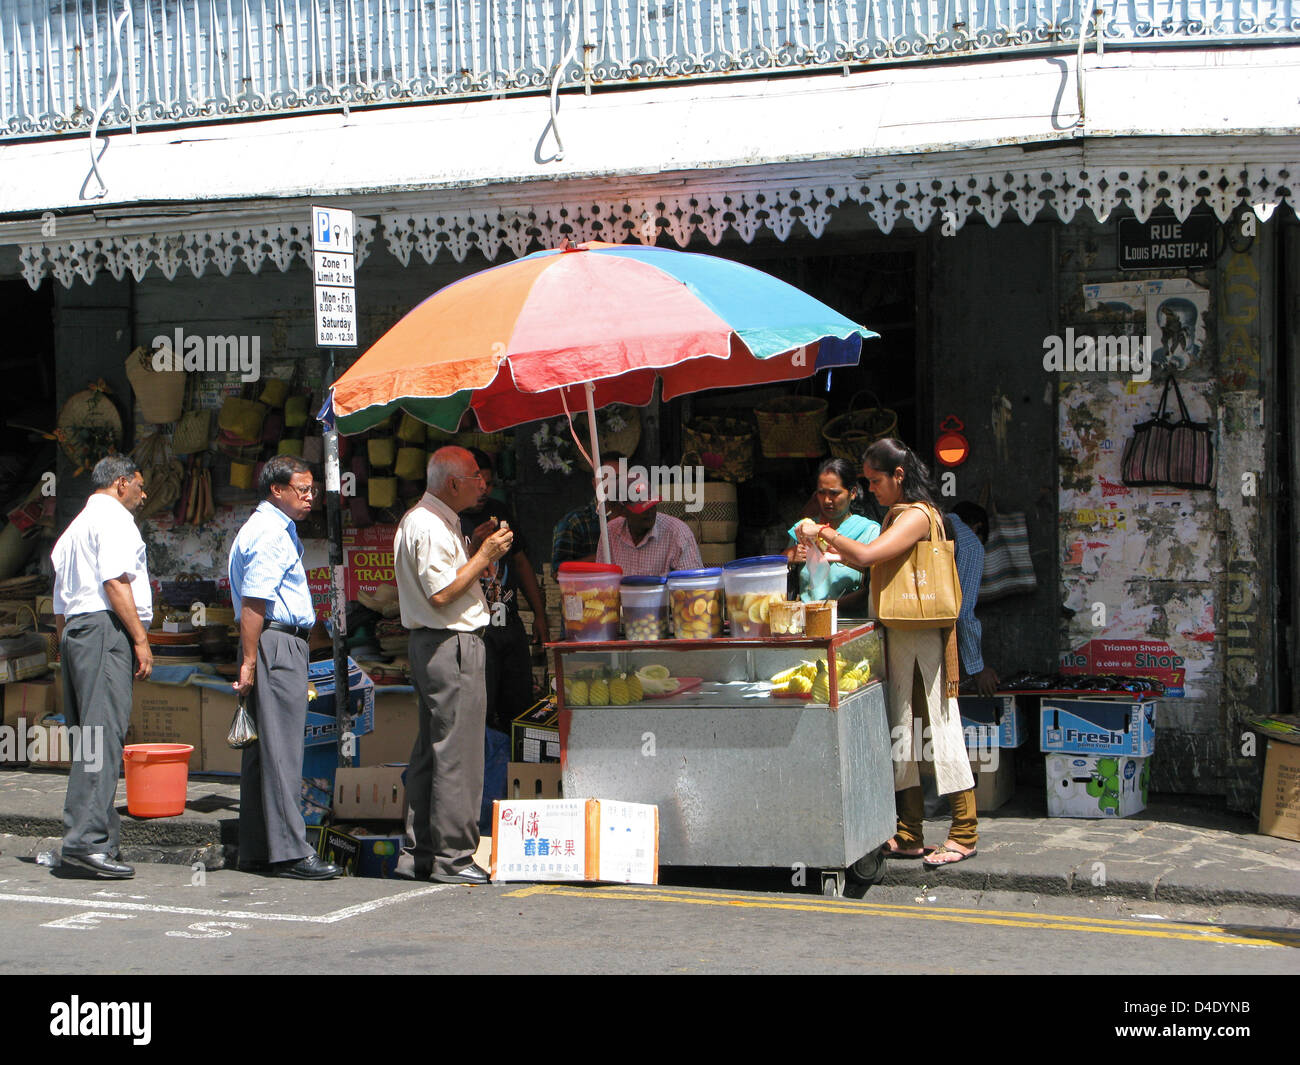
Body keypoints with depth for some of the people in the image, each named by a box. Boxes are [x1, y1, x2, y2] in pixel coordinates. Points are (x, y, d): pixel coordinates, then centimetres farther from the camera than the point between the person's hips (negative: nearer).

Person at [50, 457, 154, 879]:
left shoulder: (74, 527, 27)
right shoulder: (115, 517, -2)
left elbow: (60, 603, 25)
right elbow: (115, 582, -15)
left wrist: (63, 645, 26)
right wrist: (141, 640, -16)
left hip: (73, 629, 10)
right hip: (105, 629, -10)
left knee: (86, 738, 9)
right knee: (103, 736, -16)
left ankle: (103, 839, 10)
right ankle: (86, 841, -23)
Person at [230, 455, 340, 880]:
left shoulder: (278, 528, 22)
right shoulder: (269, 533, -13)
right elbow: (253, 603, -20)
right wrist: (249, 662, -24)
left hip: (284, 644, 11)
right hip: (276, 643, -11)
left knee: (264, 749, 11)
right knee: (281, 749, -10)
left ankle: (255, 851, 15)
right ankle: (290, 852, -10)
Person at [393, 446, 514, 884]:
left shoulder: (430, 521, 18)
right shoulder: (428, 527, -16)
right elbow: (442, 593, -21)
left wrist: (476, 549, 13)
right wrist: (484, 556, -14)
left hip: (431, 645, 11)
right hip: (452, 646, -11)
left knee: (431, 750, 12)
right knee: (457, 752, -7)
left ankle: (418, 853, 17)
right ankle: (452, 857, -3)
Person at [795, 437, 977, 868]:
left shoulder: (917, 515, -14)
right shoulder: (898, 515, 18)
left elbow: (867, 555, -24)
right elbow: (873, 565, 23)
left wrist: (823, 532, -13)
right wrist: (833, 549, 11)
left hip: (923, 639, -10)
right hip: (900, 638, 10)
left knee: (940, 733, -5)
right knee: (903, 739, 9)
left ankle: (964, 834, 1)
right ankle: (910, 836, 14)